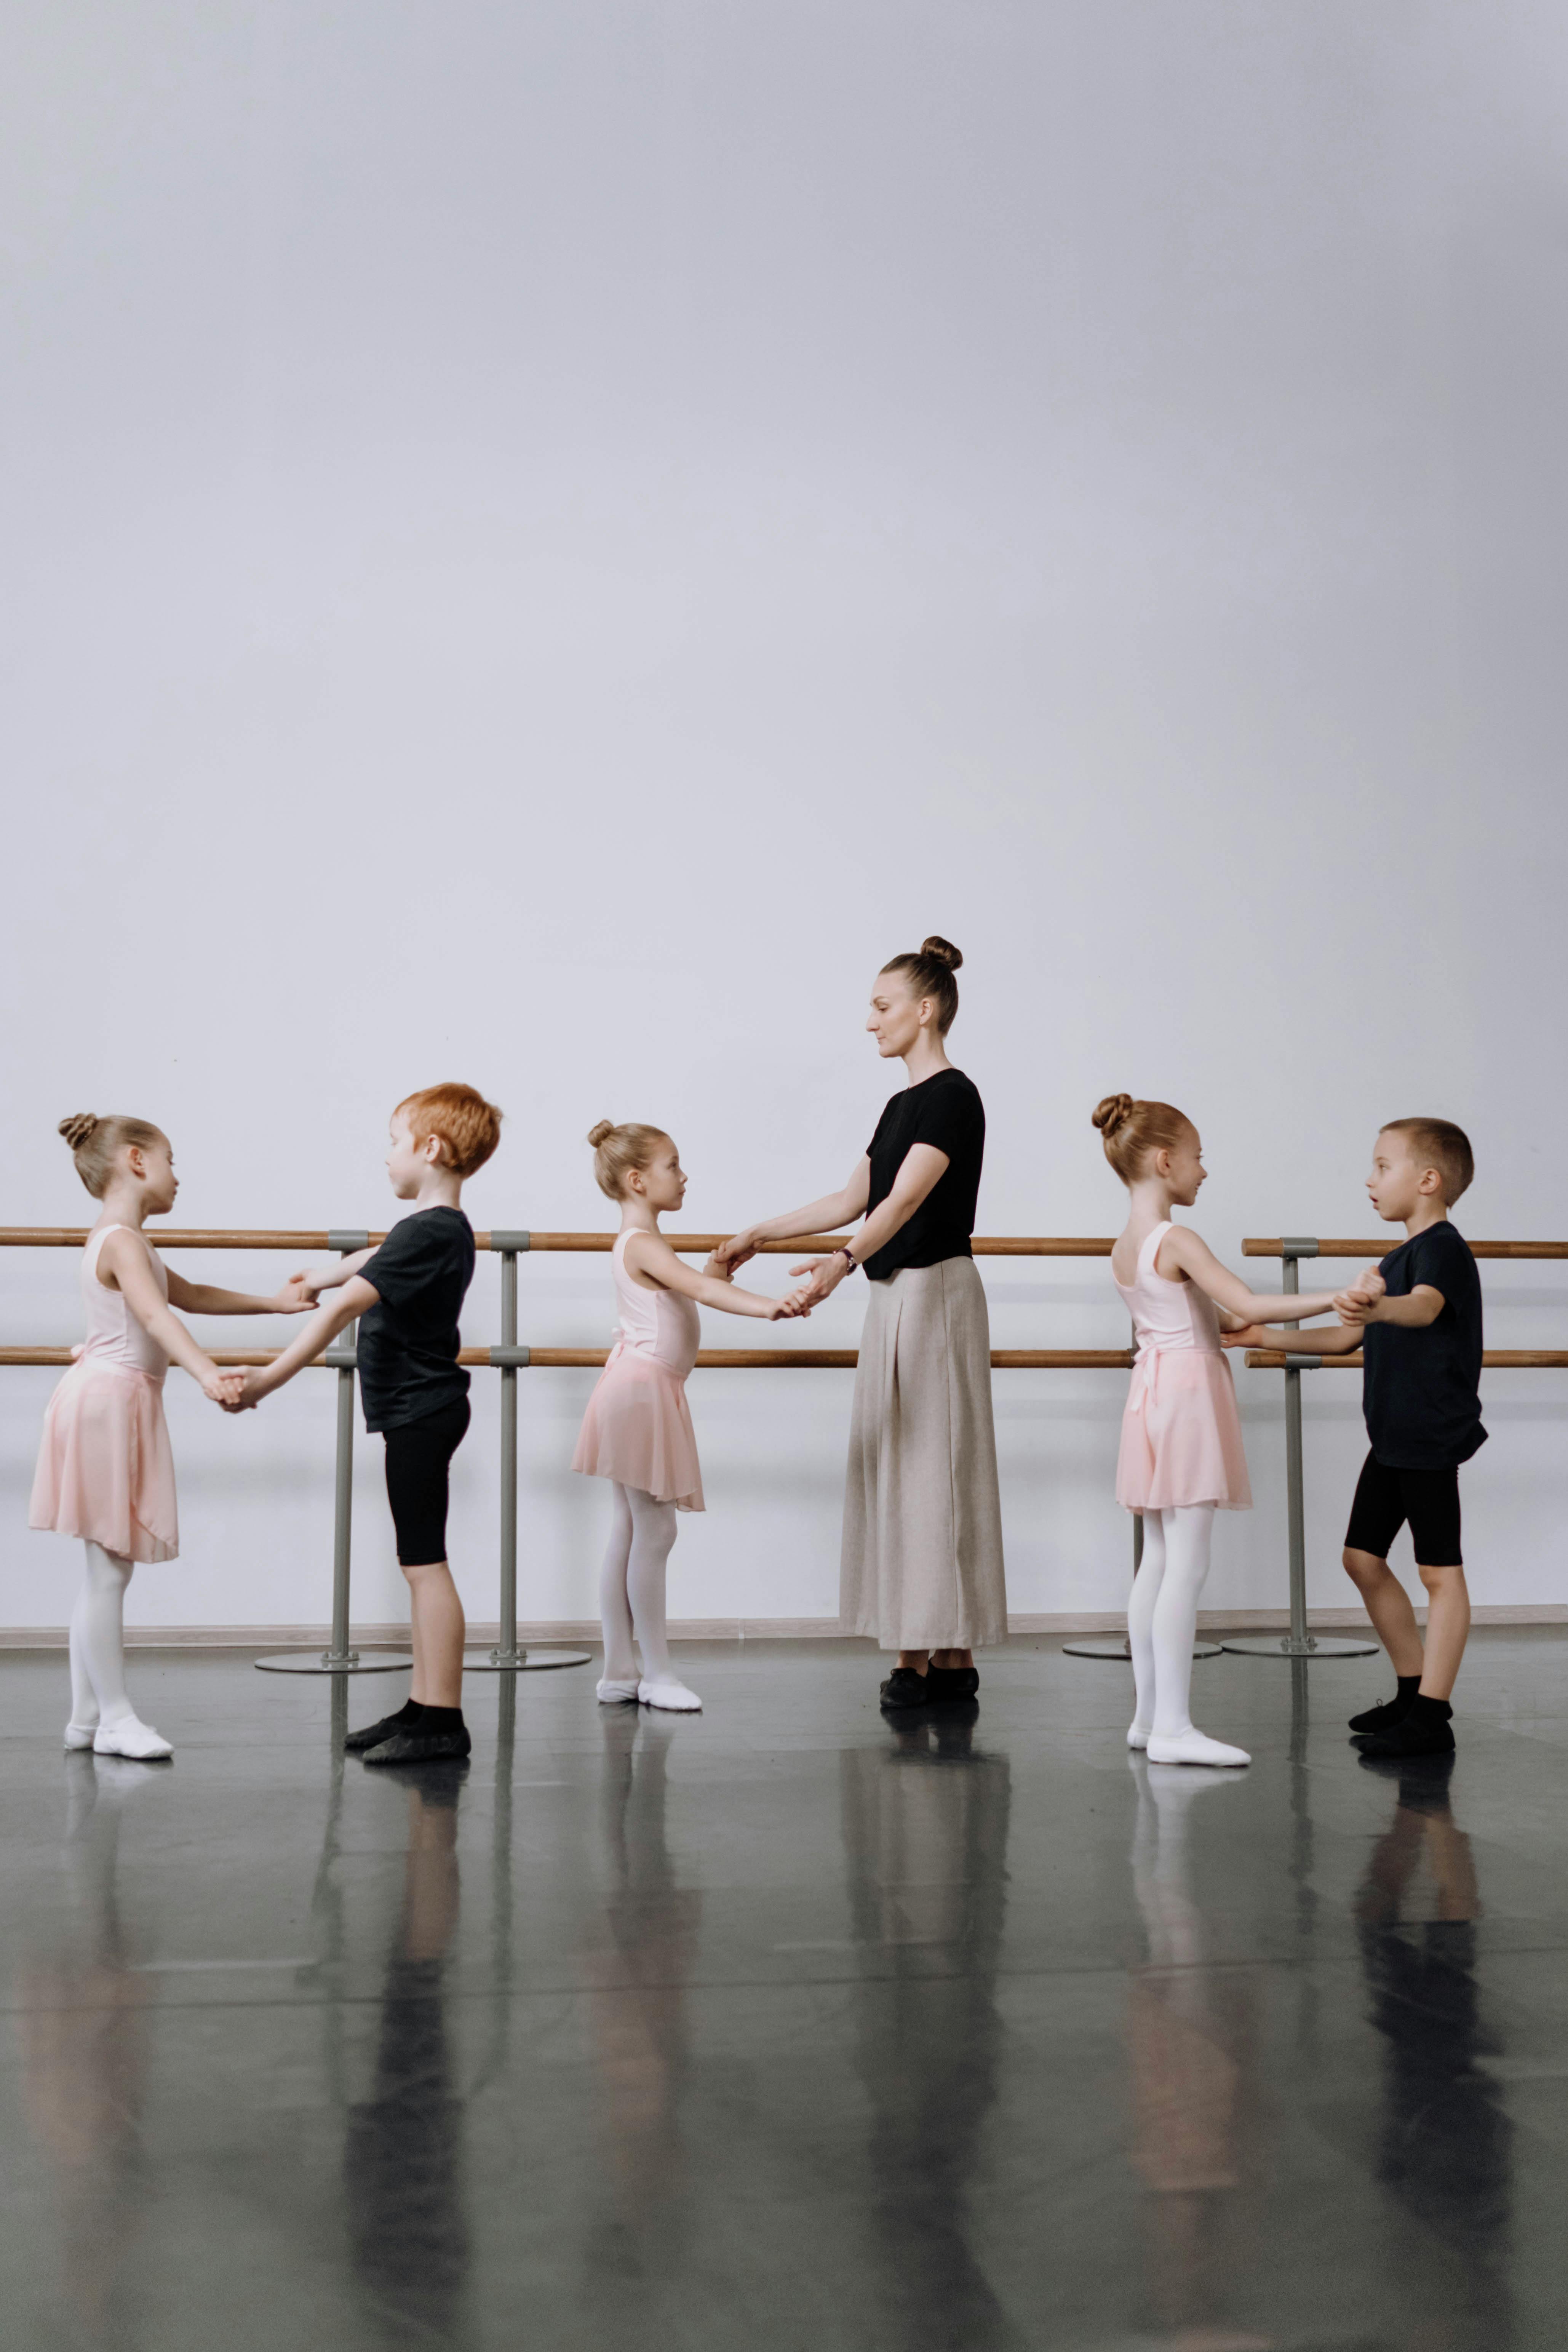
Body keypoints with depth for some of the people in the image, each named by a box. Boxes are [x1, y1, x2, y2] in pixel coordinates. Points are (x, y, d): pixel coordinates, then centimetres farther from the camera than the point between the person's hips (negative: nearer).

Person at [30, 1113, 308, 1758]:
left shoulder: (116, 1240, 18)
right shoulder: (123, 1242, -14)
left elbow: (190, 1295, 29)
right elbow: (157, 1317, -31)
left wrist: (272, 1303, 30)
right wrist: (208, 1374, -44)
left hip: (118, 1404, 11)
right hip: (110, 1400, -11)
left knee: (108, 1571, 12)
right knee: (110, 1569, -5)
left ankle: (86, 1716, 18)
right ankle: (114, 1716, 0)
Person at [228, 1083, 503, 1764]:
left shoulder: (427, 1233, -20)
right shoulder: (446, 1229, 12)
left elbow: (345, 1305, -27)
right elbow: (370, 1262, 32)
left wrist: (267, 1381, -29)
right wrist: (312, 1278, 49)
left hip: (419, 1414, -10)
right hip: (423, 1409, 10)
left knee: (425, 1563, -6)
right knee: (422, 1563, 13)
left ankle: (442, 1722, -1)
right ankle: (424, 1707, 20)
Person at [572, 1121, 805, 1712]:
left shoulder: (640, 1243, 17)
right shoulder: (642, 1243, -15)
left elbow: (689, 1292, 26)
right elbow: (698, 1289, -30)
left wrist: (719, 1270, 15)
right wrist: (766, 1306, -39)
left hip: (648, 1390, 11)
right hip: (641, 1389, -11)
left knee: (629, 1534, 10)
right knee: (654, 1531, -6)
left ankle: (618, 1673, 13)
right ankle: (656, 1671, 0)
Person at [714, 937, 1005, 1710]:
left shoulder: (953, 1096, -13)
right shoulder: (903, 1103, 16)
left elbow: (905, 1199, -27)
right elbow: (853, 1199, 19)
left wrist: (843, 1261, -40)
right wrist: (760, 1234, 19)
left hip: (935, 1294, -10)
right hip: (895, 1297, 10)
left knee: (931, 1467, -6)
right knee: (896, 1467, 9)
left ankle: (939, 1653, 0)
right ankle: (945, 1655, 13)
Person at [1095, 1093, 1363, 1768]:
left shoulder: (1124, 1246, 11)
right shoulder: (1176, 1241, -16)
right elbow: (1249, 1307, -21)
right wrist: (1339, 1298, -19)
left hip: (1152, 1394, 9)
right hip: (1190, 1392, -9)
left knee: (1158, 1562, 11)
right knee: (1186, 1567, -8)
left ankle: (1148, 1714, 15)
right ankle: (1172, 1726, -8)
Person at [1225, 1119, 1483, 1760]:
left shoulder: (1442, 1248, -13)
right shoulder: (1398, 1259, 17)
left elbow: (1425, 1308, -36)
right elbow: (1348, 1339, 25)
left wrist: (1378, 1306, -57)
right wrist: (1267, 1338, 21)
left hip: (1432, 1437, -10)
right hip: (1392, 1437, 10)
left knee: (1440, 1570, -4)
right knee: (1363, 1557, 12)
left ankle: (1432, 1717, 0)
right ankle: (1414, 1688, 23)